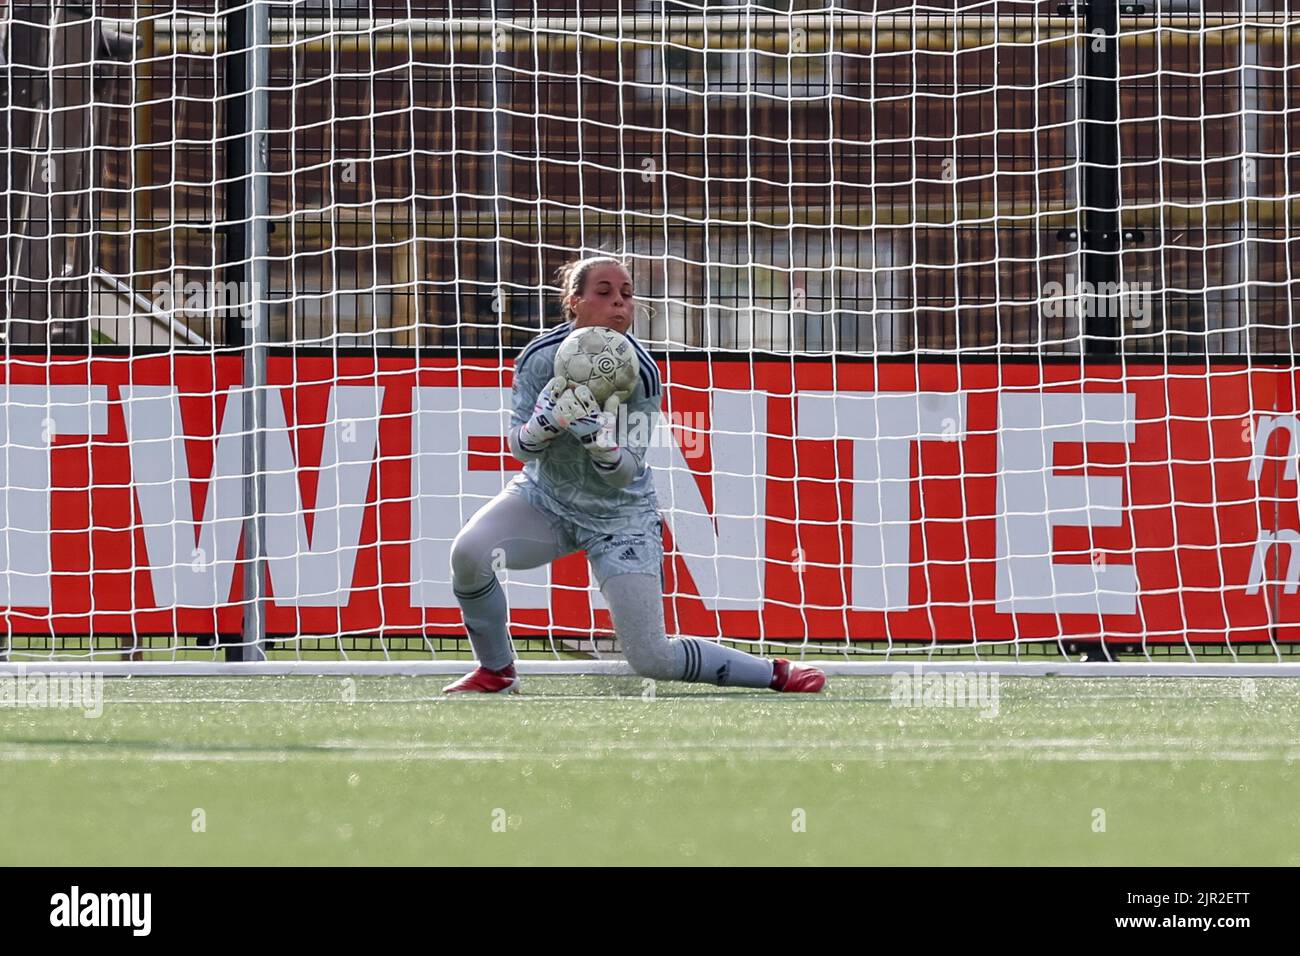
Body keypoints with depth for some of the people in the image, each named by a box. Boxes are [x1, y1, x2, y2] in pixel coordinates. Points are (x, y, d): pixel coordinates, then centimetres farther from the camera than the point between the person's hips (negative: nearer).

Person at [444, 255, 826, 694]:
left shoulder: (640, 373, -20)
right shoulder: (540, 358, -17)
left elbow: (625, 473, -20)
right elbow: (521, 447, -13)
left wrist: (597, 437, -42)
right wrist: (550, 418, -35)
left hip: (619, 519, -2)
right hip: (546, 497, 2)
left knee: (652, 659, -8)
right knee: (468, 552, -26)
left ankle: (774, 673, 15)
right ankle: (496, 673, -2)